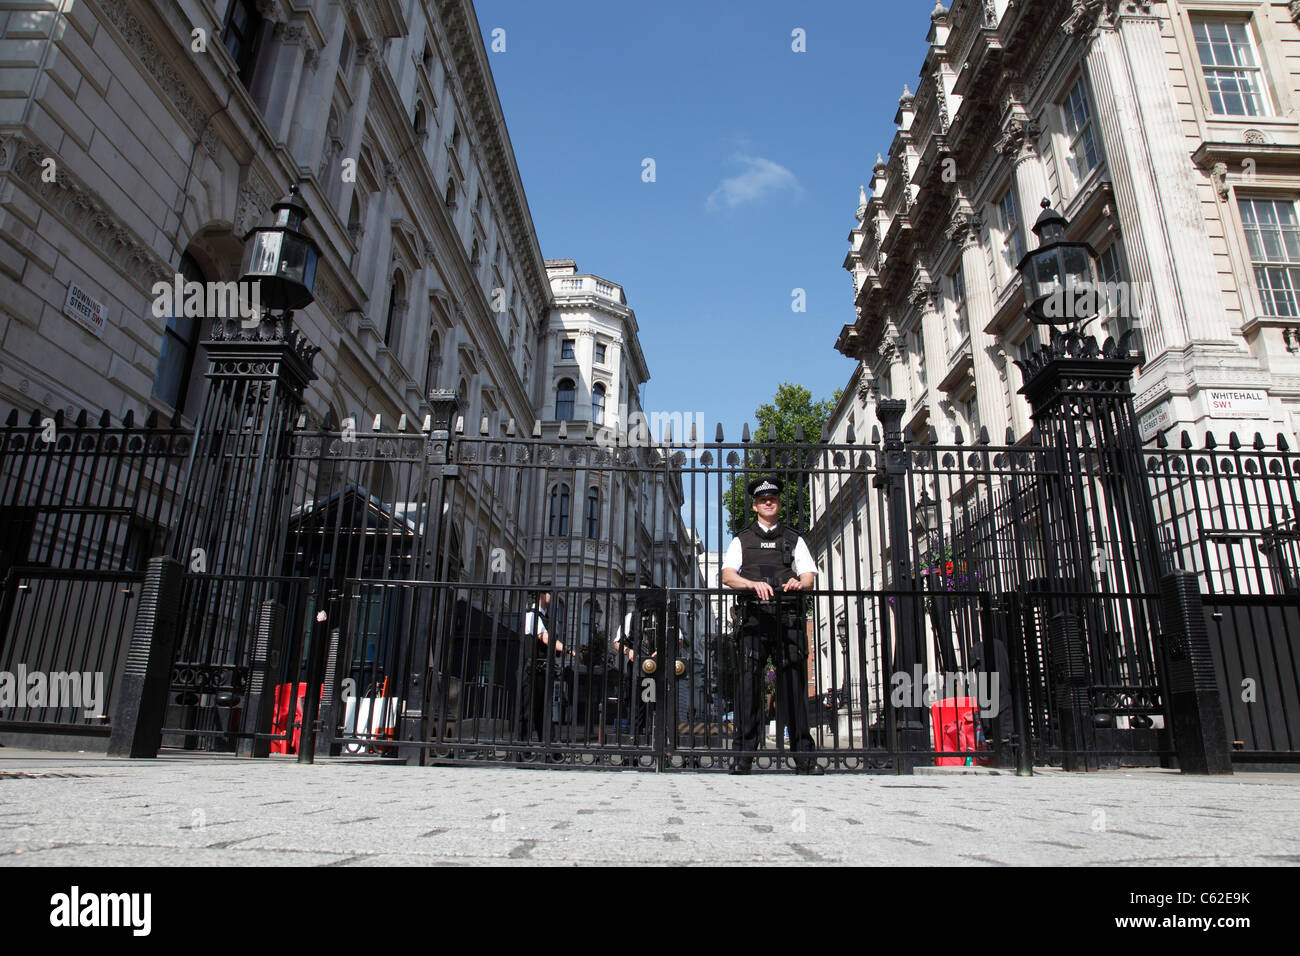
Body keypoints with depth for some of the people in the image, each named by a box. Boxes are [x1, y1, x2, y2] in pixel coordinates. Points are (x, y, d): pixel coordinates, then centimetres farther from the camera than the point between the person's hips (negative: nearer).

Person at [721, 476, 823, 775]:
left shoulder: (794, 539, 20)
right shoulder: (741, 540, 17)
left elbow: (809, 576, 10)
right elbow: (728, 575, 3)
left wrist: (799, 583, -14)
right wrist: (754, 584, -17)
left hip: (788, 618, 1)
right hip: (754, 617, 0)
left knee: (793, 685, -2)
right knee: (748, 683, -5)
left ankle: (802, 756, 3)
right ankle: (743, 755, -1)